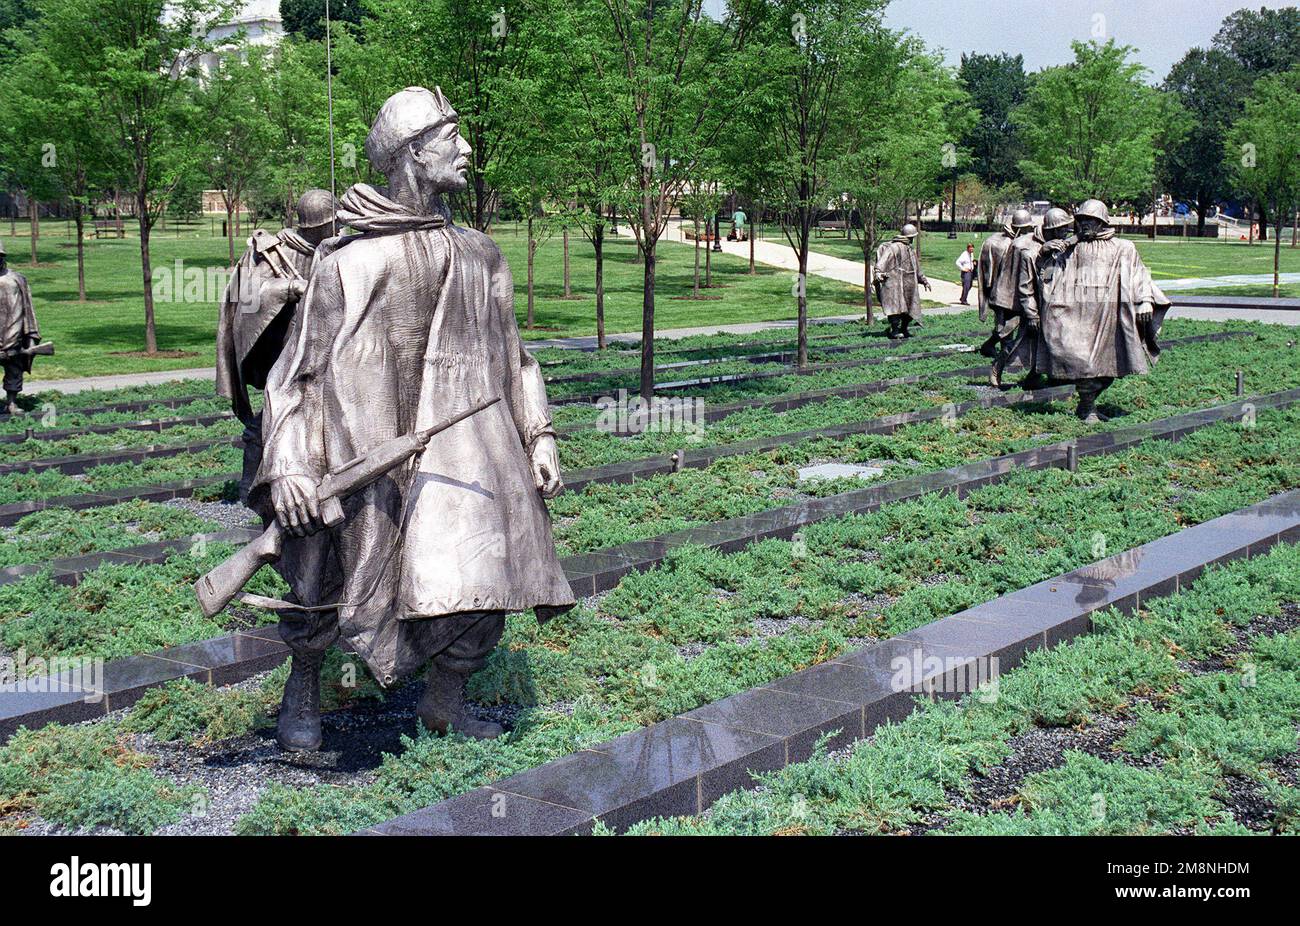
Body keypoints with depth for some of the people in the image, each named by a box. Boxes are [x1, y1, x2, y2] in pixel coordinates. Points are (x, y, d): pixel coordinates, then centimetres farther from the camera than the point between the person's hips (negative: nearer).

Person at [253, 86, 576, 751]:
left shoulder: (479, 255, 12)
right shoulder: (348, 261, -3)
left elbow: (512, 358, 19)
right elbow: (299, 370, -4)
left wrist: (538, 438, 12)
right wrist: (288, 465, -14)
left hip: (458, 451, 4)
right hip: (365, 456, -4)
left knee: (479, 589, 1)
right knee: (325, 585, 4)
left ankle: (444, 706, 25)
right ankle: (302, 690, 33)